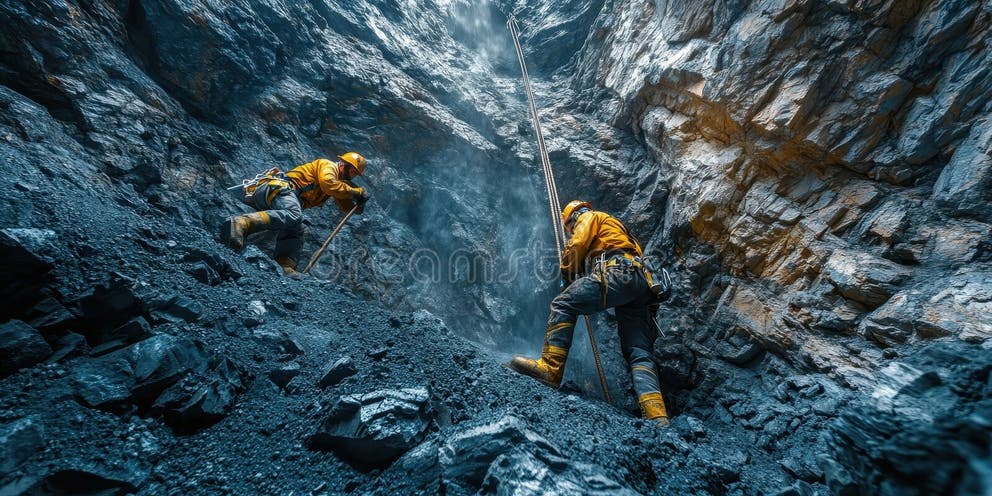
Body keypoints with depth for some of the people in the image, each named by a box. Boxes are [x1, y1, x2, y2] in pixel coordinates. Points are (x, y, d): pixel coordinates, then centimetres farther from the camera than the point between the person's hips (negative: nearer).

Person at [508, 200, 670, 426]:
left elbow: (575, 247, 2)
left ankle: (550, 367, -24)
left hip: (618, 272, -8)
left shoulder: (590, 217, 19)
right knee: (639, 353, -1)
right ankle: (657, 416, -12)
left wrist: (567, 278, 14)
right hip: (642, 283, 8)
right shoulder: (615, 227, 44)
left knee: (563, 304, -12)